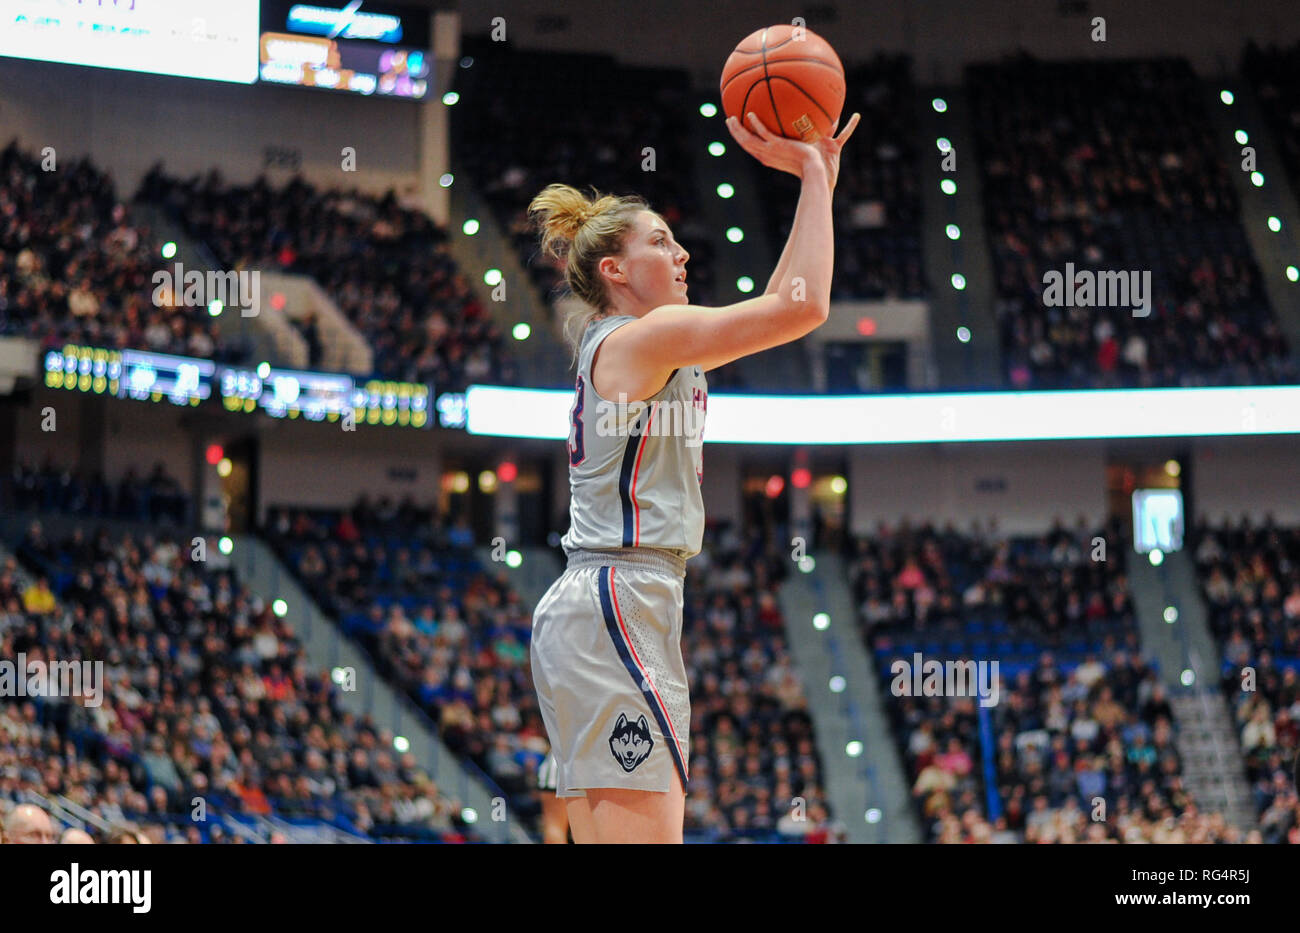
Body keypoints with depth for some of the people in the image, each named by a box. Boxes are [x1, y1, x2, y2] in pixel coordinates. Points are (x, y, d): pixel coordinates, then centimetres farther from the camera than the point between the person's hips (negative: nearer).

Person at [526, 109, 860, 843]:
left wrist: (820, 182, 22)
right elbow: (803, 308, -14)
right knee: (648, 833, -16)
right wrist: (812, 176, -6)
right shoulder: (636, 338, -7)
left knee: (607, 840, 5)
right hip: (617, 605, -10)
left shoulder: (646, 351, 21)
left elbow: (781, 308, 26)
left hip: (588, 612, 10)